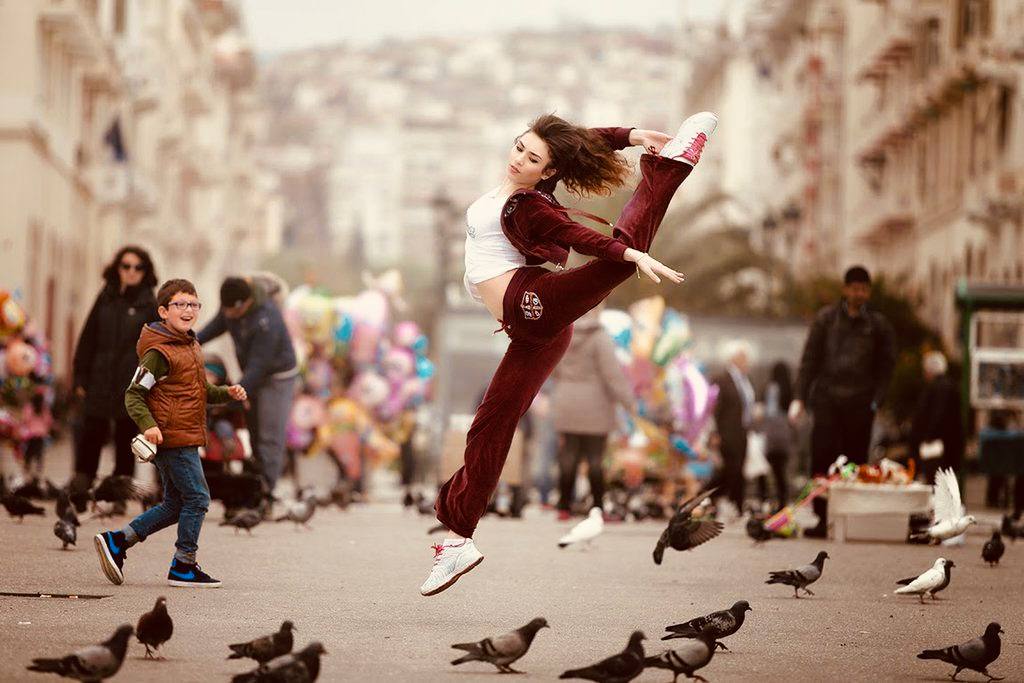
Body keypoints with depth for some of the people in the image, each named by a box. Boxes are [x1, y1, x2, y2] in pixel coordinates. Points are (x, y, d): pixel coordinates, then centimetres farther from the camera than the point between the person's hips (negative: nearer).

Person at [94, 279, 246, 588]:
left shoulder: (192, 347, 15)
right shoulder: (160, 353, -14)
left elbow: (201, 392, 27)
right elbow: (134, 394, -15)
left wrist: (227, 393, 10)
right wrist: (148, 425, -28)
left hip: (186, 440, 10)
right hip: (172, 437, -10)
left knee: (175, 505, 14)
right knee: (197, 498, -6)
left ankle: (116, 541, 17)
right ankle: (183, 567, 4)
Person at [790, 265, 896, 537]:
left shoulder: (879, 324, 8)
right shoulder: (826, 318, 7)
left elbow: (886, 365, 10)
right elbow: (809, 359, 6)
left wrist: (876, 400, -3)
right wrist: (800, 397, -2)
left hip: (860, 402, 1)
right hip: (827, 398, -1)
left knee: (856, 461, 0)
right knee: (822, 458, -8)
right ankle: (819, 521, -6)